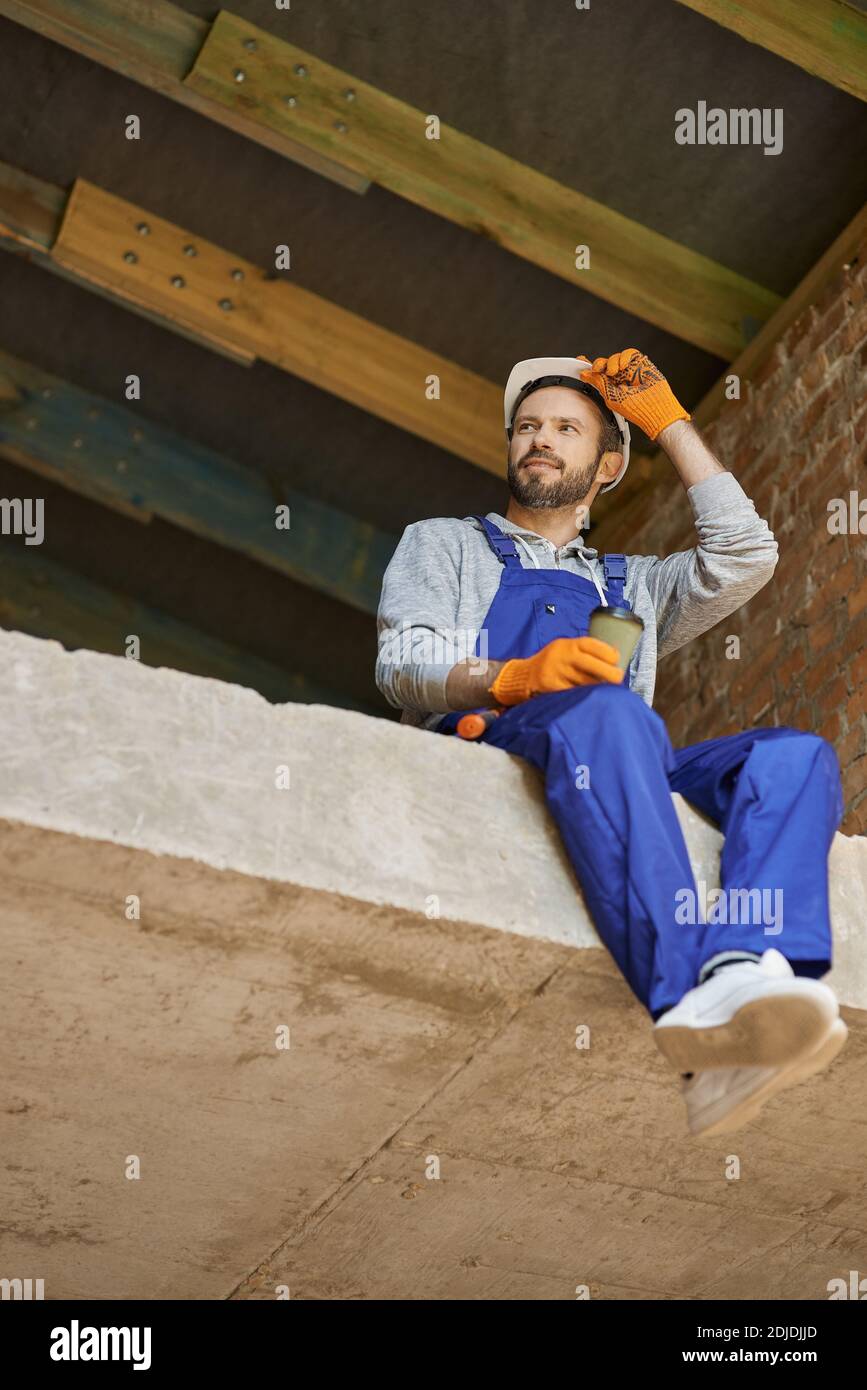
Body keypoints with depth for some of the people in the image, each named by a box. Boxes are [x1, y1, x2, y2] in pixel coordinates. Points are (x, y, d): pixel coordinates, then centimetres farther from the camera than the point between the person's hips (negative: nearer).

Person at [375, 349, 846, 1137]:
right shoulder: (444, 544, 29)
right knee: (605, 711, -38)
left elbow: (745, 556, 23)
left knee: (795, 755, -24)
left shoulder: (633, 585, 39)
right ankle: (694, 998, -61)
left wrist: (665, 418, 29)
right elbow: (402, 665, 10)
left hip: (622, 776, 4)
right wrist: (516, 679, -13)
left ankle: (743, 971, -53)